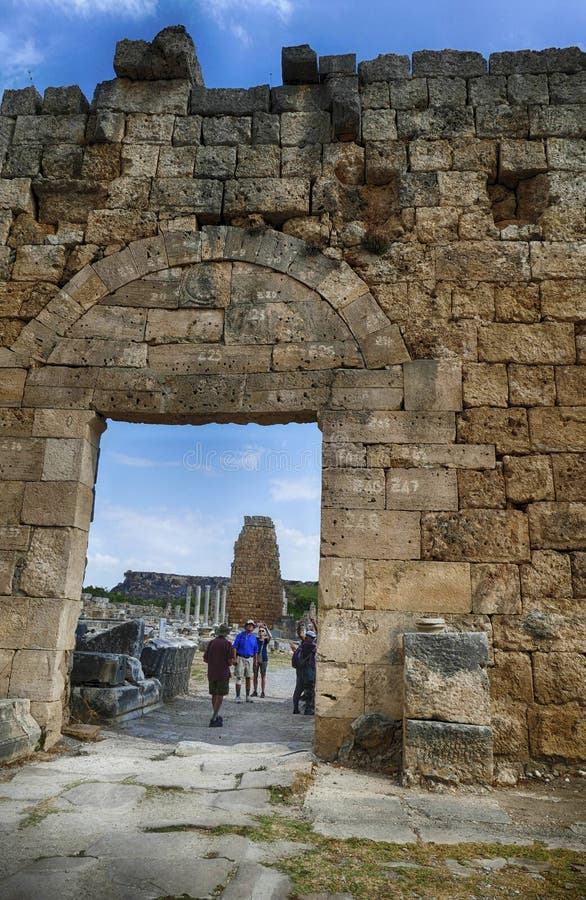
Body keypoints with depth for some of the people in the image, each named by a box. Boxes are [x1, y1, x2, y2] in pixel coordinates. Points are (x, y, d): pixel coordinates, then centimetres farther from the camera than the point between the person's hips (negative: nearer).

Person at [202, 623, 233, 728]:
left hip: (211, 673, 5)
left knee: (214, 695, 17)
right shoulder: (227, 643, -10)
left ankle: (217, 716, 29)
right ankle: (213, 719, -2)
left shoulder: (211, 642, 2)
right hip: (223, 673, -5)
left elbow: (205, 659, 2)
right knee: (220, 696, 2)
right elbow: (230, 661, -12)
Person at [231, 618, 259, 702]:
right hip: (240, 658, -3)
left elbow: (256, 651, 14)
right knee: (239, 677, -4)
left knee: (248, 678, 8)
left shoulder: (254, 638, 9)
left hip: (249, 659, 3)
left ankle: (248, 696, 15)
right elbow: (234, 647, -5)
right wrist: (234, 659, -13)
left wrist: (255, 662, 10)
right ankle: (238, 697, -1)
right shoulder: (240, 635, -1)